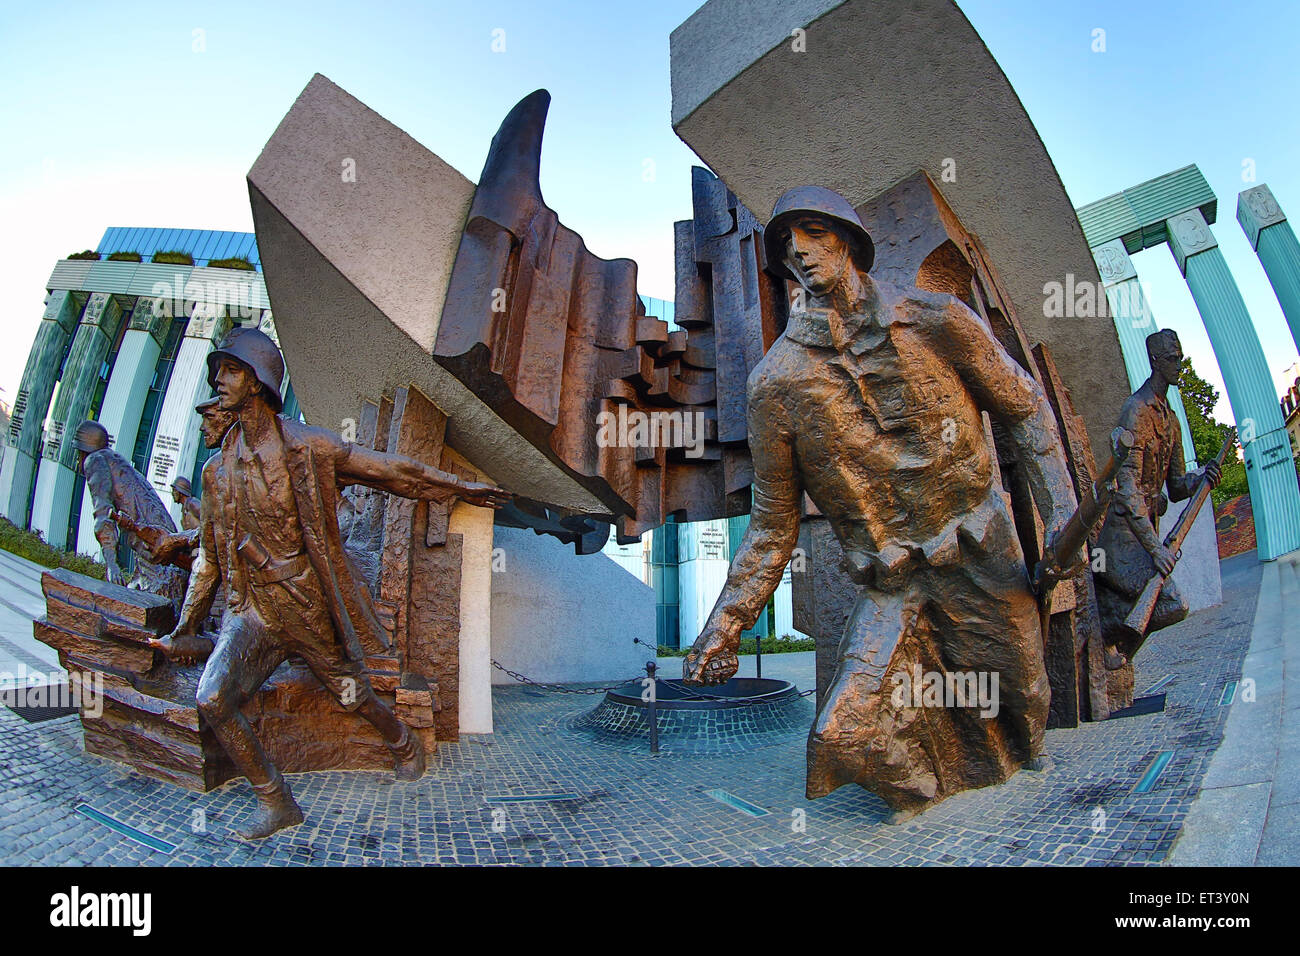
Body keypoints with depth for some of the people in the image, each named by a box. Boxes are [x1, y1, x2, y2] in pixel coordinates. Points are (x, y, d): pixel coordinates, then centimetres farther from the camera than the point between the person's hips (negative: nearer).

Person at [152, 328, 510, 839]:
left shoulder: (306, 446, -8)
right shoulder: (217, 470, 6)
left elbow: (390, 470, 0)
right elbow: (209, 557, 15)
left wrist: (460, 488, 6)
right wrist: (184, 630, 18)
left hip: (308, 604, -3)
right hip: (251, 607, 3)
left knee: (353, 696, 9)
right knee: (212, 700, -16)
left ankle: (405, 745, 42)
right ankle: (276, 803, 2)